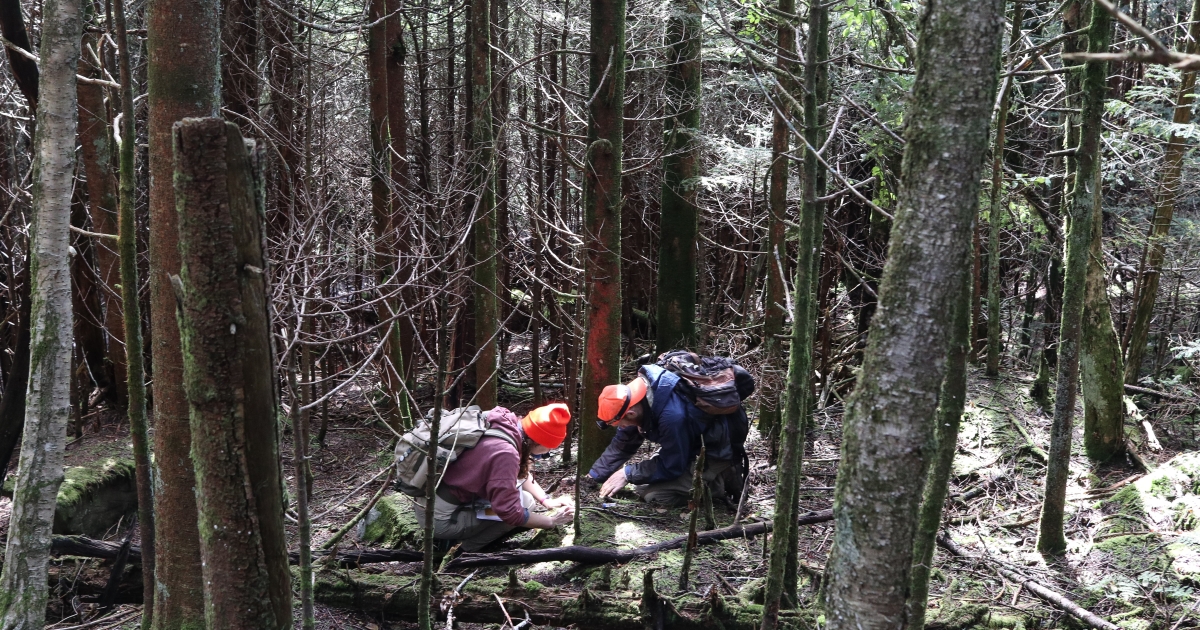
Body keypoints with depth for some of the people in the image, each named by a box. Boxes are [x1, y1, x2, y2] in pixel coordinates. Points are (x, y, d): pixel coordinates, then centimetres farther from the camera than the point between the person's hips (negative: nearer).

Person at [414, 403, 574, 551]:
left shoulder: (508, 427, -2)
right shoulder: (505, 453, -28)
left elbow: (521, 473, 17)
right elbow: (510, 512, -25)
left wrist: (547, 500, 7)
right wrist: (551, 521, -12)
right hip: (439, 518, -9)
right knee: (524, 502, -11)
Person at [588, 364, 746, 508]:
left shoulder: (672, 416, -39)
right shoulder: (639, 393, -13)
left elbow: (672, 466, -26)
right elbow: (622, 444, 1)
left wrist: (628, 474, -19)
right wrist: (594, 475, -2)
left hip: (717, 450, -9)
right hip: (695, 442, 9)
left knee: (651, 493, -19)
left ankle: (723, 482, -4)